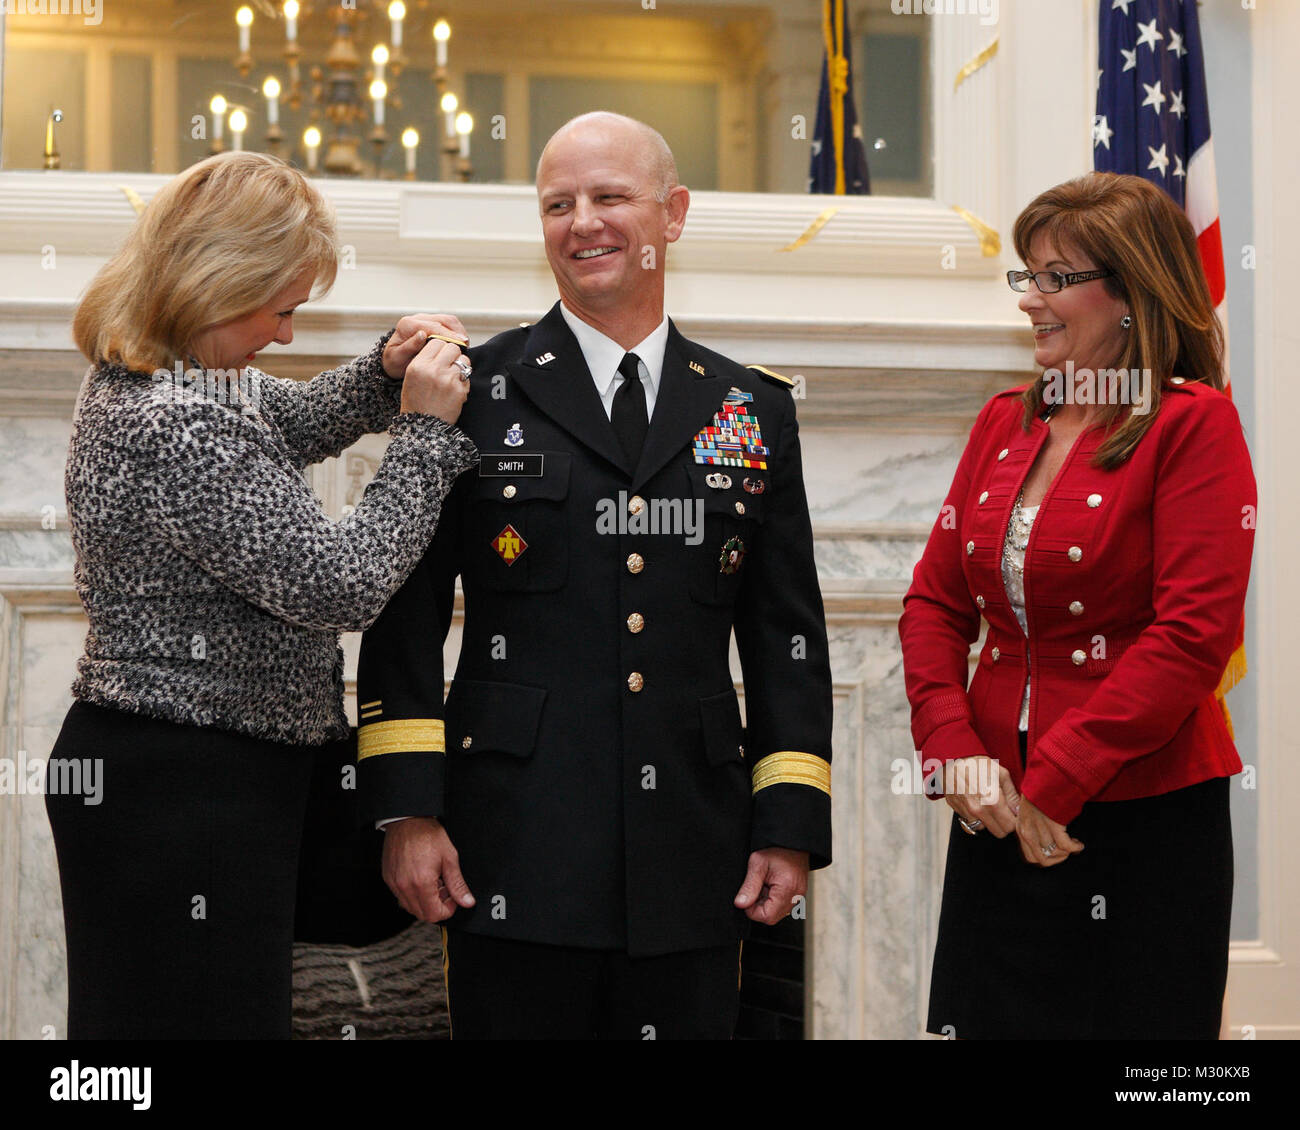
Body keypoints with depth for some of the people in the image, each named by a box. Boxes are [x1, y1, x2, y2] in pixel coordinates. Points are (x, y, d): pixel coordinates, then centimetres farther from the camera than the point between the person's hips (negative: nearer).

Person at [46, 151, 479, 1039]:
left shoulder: (145, 377, 8)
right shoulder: (175, 429, -24)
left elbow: (290, 426, 25)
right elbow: (343, 586, -22)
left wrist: (386, 372, 5)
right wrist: (425, 433, -12)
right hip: (185, 798, -11)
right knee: (208, 1018, -2)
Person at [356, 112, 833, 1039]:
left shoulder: (754, 411, 11)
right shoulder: (475, 394, 4)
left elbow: (789, 637, 11)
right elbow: (404, 615, 1)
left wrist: (793, 825, 4)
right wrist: (407, 808, -7)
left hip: (694, 874, 2)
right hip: (517, 863, -2)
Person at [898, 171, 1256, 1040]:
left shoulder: (1194, 425, -8)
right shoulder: (1005, 423, 11)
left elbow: (1194, 635, -16)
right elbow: (936, 601, 11)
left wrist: (1054, 783, -16)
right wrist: (954, 748, -5)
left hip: (1144, 818, -5)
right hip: (1001, 817, 6)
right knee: (994, 1017, 10)